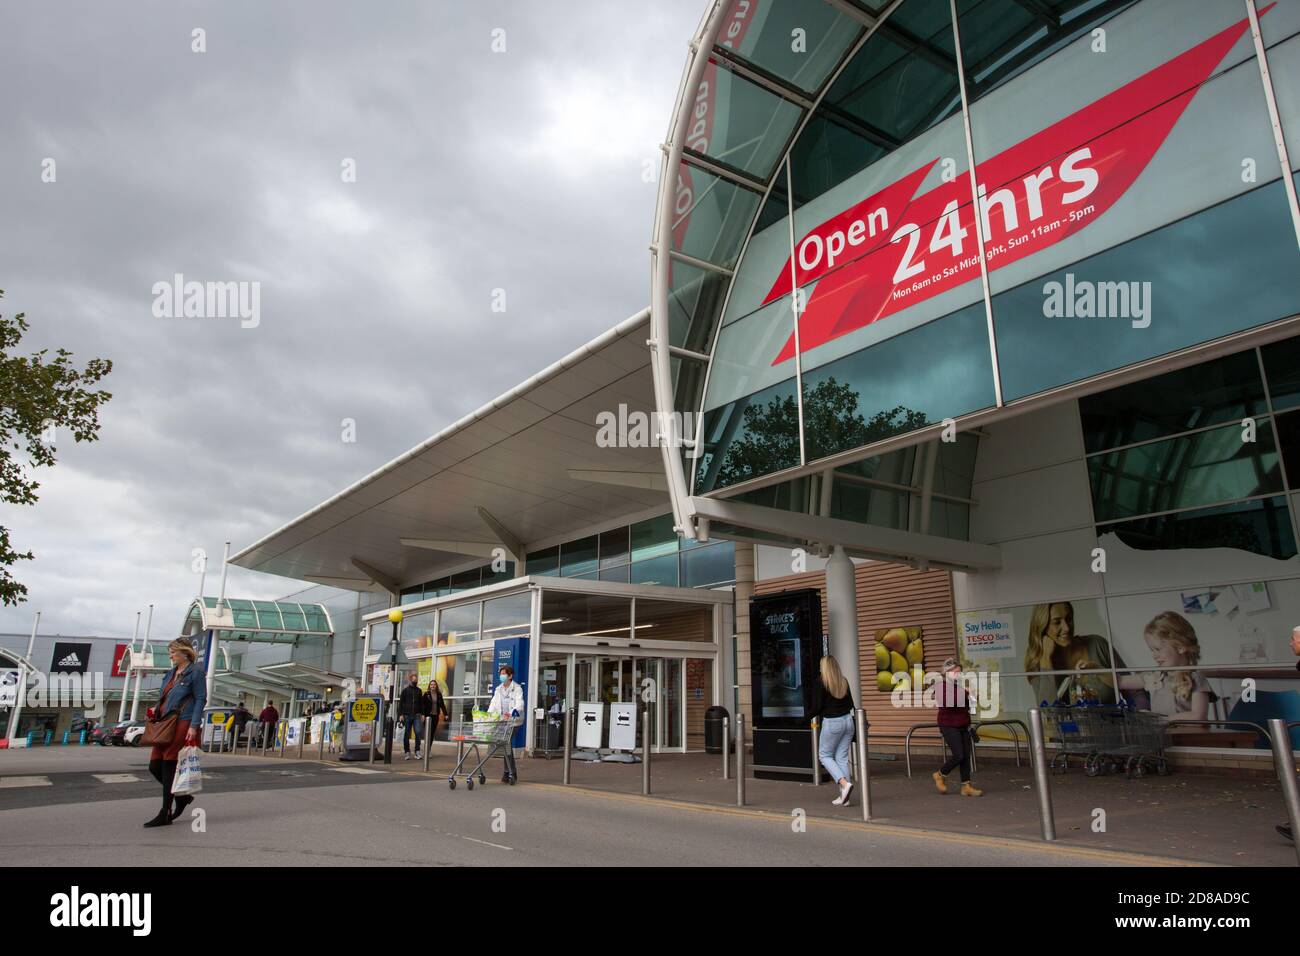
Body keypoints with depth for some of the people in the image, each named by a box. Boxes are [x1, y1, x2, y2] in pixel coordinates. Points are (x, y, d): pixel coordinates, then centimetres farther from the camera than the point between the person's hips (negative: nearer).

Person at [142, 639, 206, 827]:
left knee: (169, 766, -7)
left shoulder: (196, 672, -4)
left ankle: (165, 814, 0)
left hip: (183, 723, -8)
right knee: (155, 766, 5)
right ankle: (182, 796, 23)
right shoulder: (171, 674, 20)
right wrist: (156, 710, 9)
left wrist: (194, 726, -16)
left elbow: (201, 699, -9)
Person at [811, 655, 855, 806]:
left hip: (831, 723, -6)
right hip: (847, 720, 6)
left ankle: (845, 783, -9)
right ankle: (844, 796, 9)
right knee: (842, 757, 10)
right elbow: (850, 704, 12)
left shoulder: (820, 684, -10)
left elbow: (817, 707, -11)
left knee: (825, 755, 10)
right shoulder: (844, 682, 7)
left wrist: (812, 715, 8)